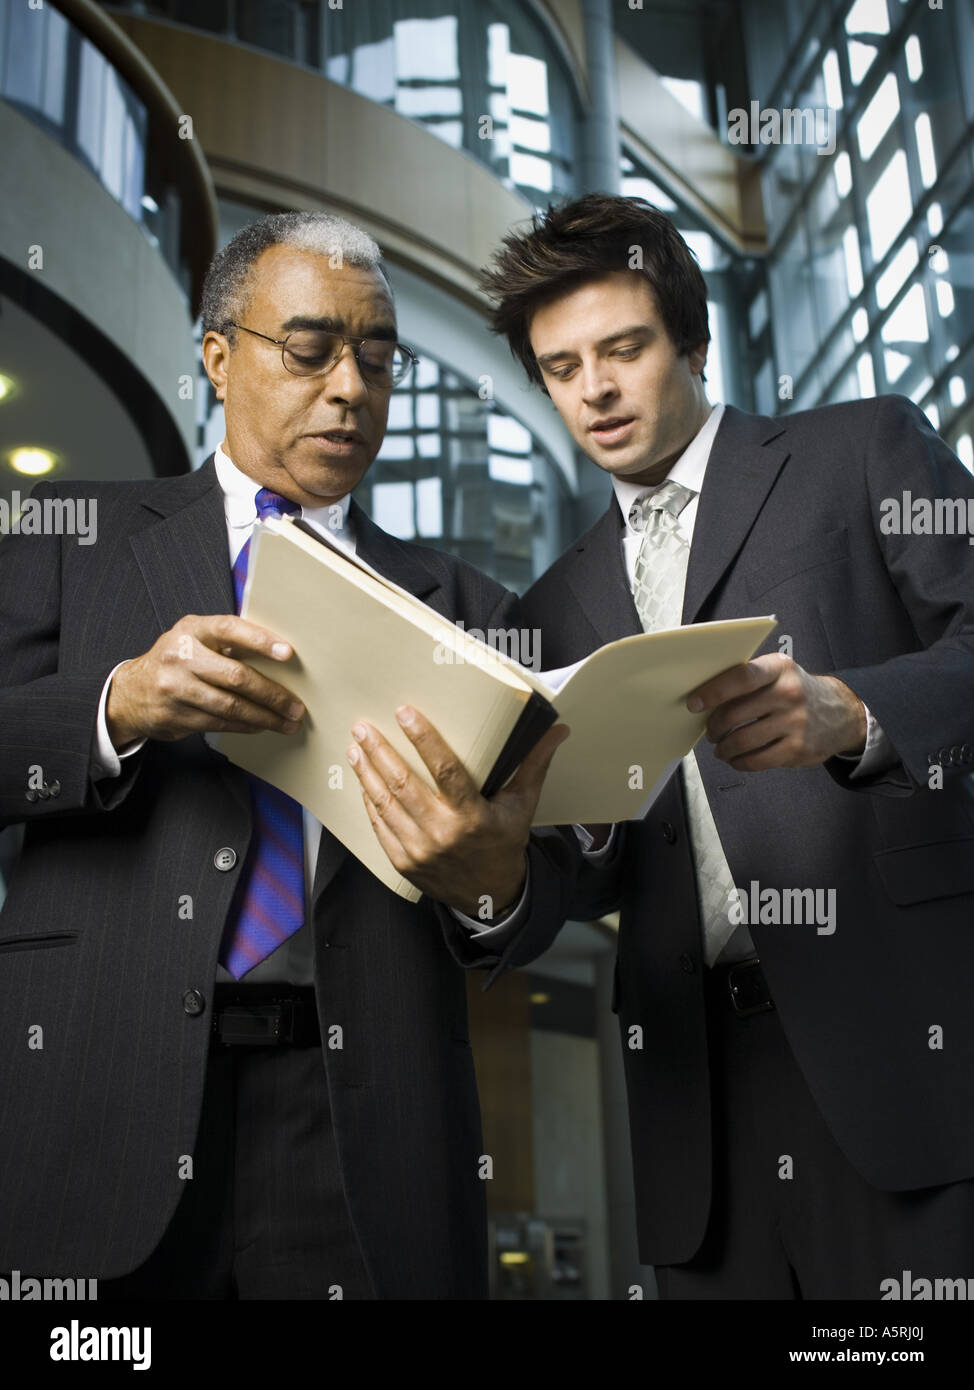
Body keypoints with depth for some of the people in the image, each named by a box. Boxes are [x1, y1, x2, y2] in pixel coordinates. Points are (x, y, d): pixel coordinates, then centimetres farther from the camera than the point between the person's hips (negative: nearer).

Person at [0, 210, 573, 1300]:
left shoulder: (460, 607, 11)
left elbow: (537, 885, 4)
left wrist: (493, 881, -19)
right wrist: (120, 705, -18)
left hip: (361, 1123, 1)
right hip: (103, 1090, 0)